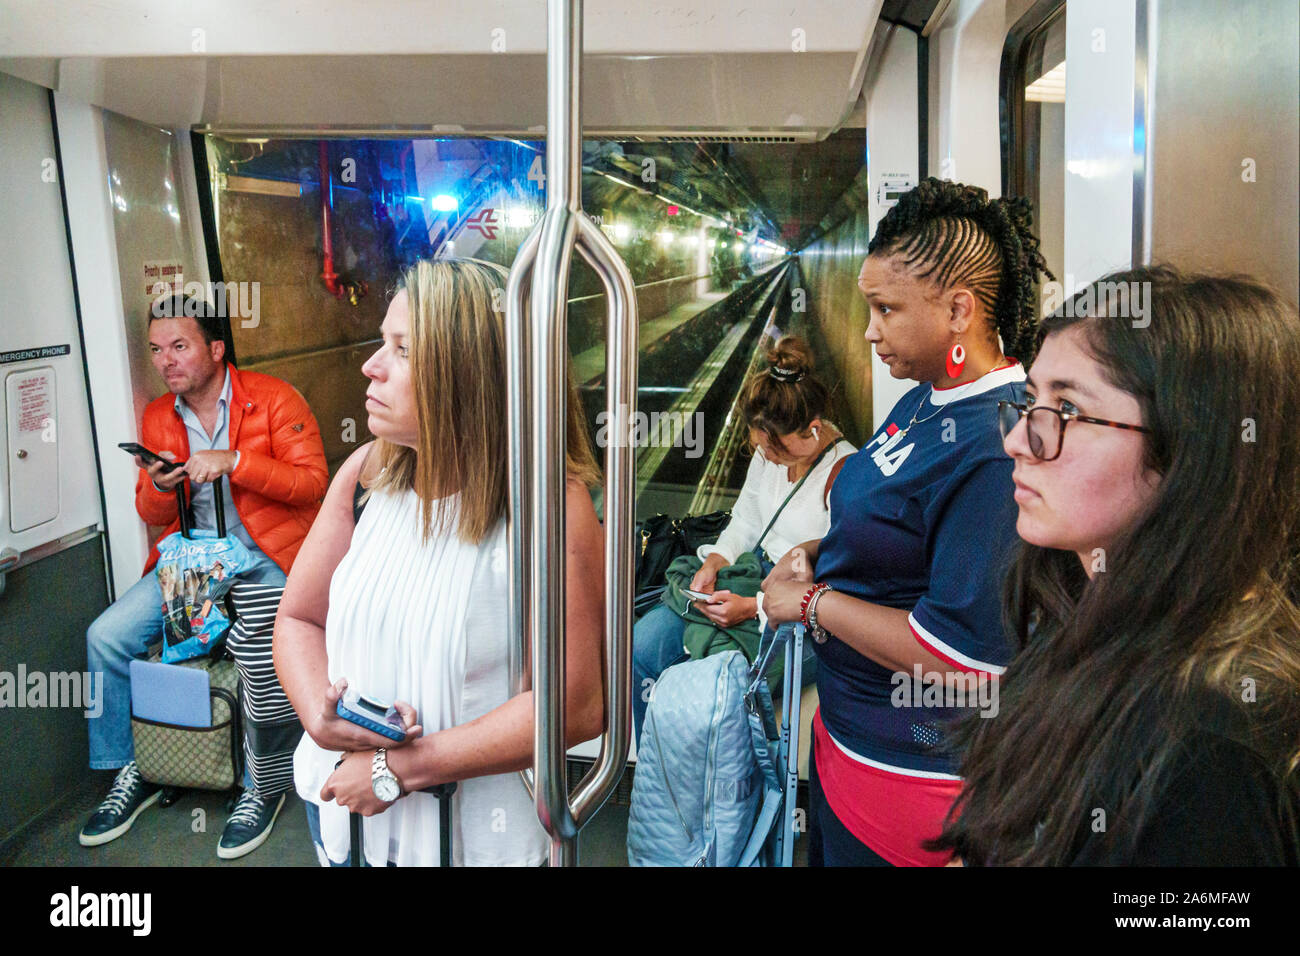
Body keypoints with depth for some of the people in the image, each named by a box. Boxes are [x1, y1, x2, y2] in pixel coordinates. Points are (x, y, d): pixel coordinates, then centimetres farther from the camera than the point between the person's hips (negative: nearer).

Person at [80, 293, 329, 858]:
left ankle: (262, 786, -8)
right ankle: (130, 773, 12)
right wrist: (158, 486, -9)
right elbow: (153, 516, 15)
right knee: (106, 636, -8)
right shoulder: (157, 417, 11)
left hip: (267, 557, -5)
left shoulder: (274, 398, -5)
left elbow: (312, 482, -12)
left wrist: (234, 461, -22)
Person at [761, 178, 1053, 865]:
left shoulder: (997, 445, -28)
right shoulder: (928, 395, 4)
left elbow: (964, 659, -30)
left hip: (910, 771, -9)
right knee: (826, 852, 25)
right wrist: (823, 552, -1)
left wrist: (813, 601, -20)